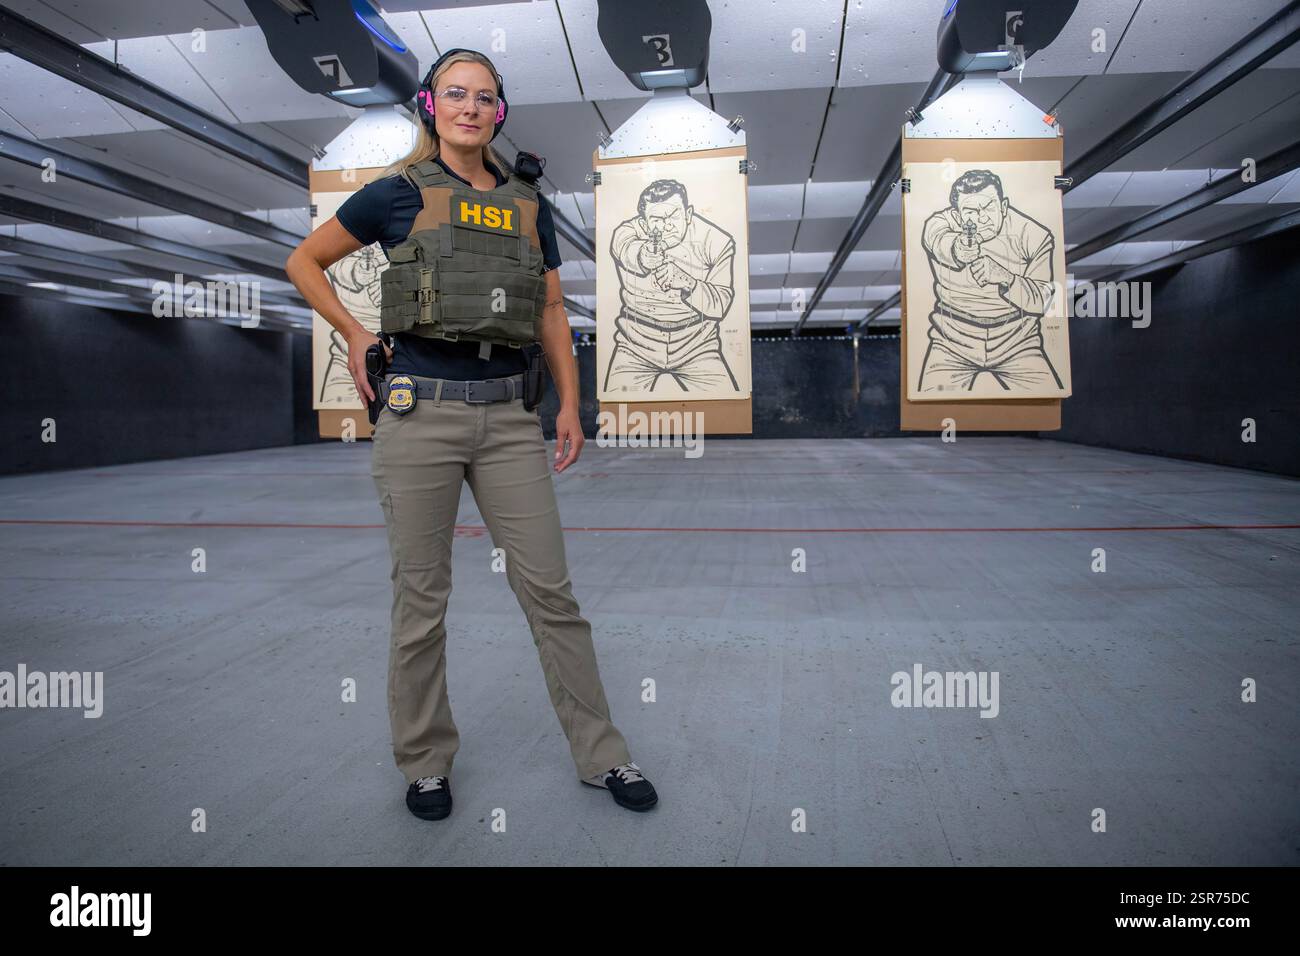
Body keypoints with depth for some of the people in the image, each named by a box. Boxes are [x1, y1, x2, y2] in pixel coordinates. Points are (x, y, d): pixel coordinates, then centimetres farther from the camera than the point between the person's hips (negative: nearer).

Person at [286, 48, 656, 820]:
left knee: (549, 587, 3)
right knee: (422, 596, 6)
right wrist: (354, 334, 3)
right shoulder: (400, 194, 5)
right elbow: (305, 262, 14)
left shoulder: (528, 203, 13)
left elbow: (552, 313, 15)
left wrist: (570, 404, 6)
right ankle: (426, 762, 25)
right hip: (420, 413, -2)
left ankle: (602, 754, 17)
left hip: (508, 415, 2)